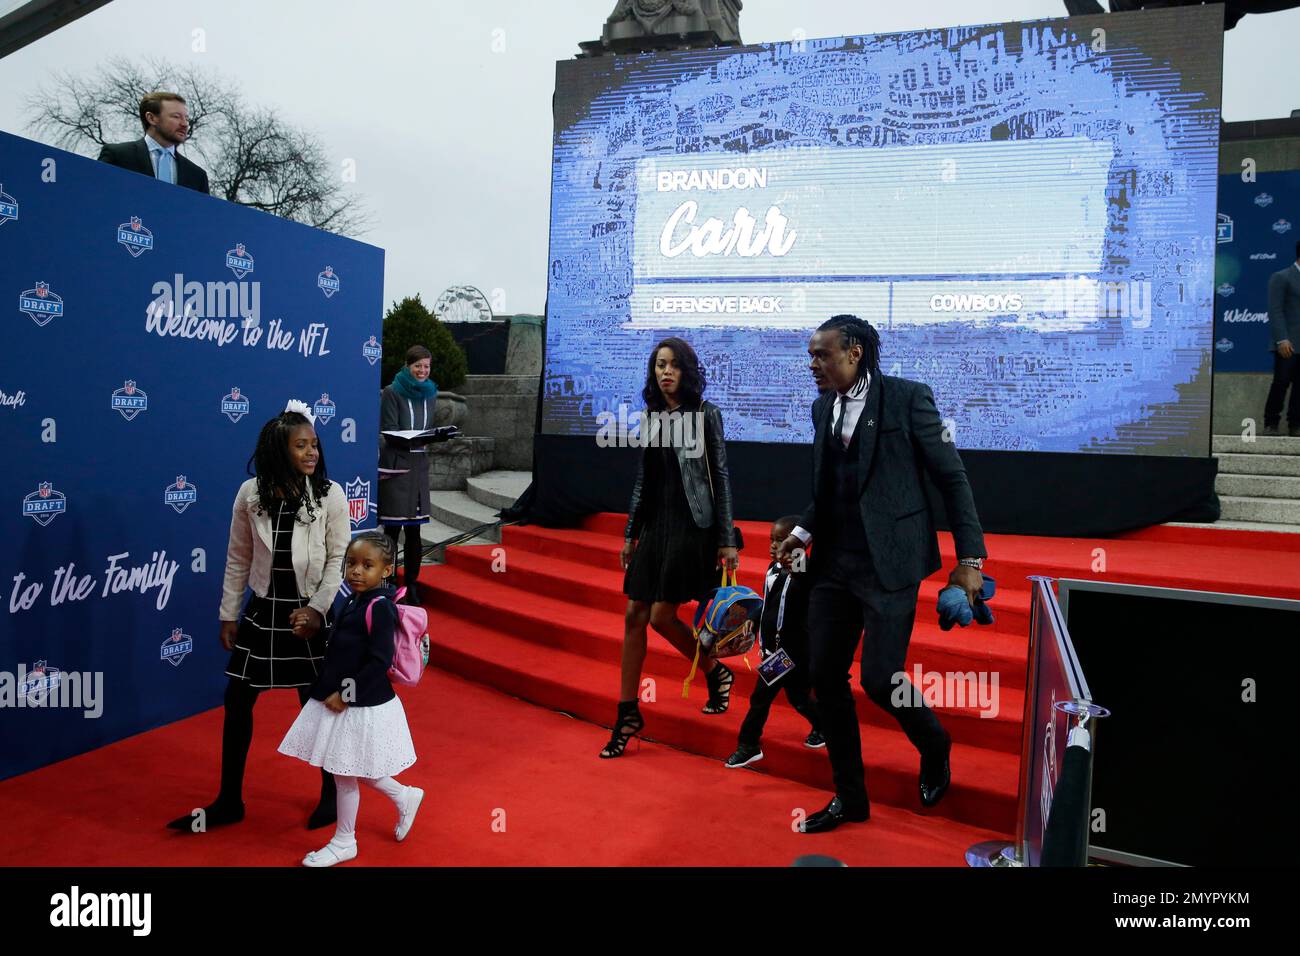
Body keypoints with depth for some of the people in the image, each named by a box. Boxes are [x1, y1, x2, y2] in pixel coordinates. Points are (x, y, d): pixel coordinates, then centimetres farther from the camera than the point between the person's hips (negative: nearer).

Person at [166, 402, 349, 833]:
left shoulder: (330, 494, -10)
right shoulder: (251, 493, -5)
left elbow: (339, 558, -7)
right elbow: (238, 558, 3)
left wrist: (317, 608, -15)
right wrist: (228, 615, 7)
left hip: (309, 612, -3)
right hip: (263, 611, 3)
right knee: (237, 700, 9)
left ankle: (331, 793, 28)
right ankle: (229, 801, 26)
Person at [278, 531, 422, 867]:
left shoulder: (379, 607, -21)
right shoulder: (355, 600, 6)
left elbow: (379, 662, -24)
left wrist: (345, 695, -19)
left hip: (362, 706, -8)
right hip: (342, 700, 8)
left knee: (345, 774, 8)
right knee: (353, 772, 20)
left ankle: (343, 843, 28)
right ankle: (404, 798, 40)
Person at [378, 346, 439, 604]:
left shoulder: (430, 394, 14)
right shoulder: (392, 393, -3)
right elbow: (389, 431, -10)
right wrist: (415, 437, -25)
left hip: (419, 464, 5)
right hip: (395, 463, -5)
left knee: (414, 529, 4)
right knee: (392, 527, -4)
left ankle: (411, 583, 12)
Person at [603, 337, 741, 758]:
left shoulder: (705, 414, -4)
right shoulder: (651, 416, 10)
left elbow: (721, 477, -5)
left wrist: (728, 539, -8)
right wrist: (630, 534, 15)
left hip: (691, 526, -6)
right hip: (654, 525, 6)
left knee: (662, 616, -7)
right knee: (634, 617, 3)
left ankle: (716, 673, 20)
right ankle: (628, 713, 12)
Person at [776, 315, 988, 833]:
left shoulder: (908, 397, -8)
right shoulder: (822, 408, 10)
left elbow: (952, 478, -5)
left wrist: (970, 558, -7)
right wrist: (805, 529, 6)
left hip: (889, 562, -6)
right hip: (835, 562, 6)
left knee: (878, 678, -9)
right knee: (825, 677, 6)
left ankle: (934, 746, 26)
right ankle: (850, 796, 24)